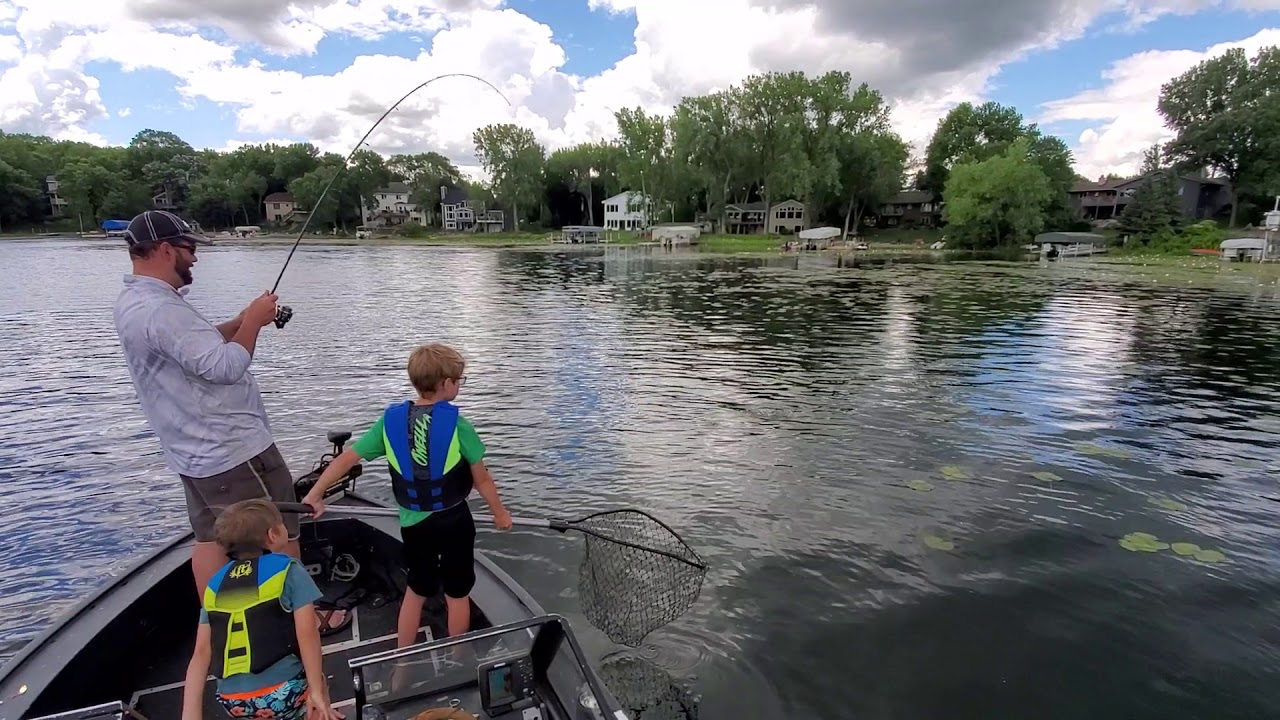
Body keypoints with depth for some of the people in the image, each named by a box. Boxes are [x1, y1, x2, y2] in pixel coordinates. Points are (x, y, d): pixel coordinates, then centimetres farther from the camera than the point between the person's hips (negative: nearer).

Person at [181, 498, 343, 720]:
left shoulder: (215, 584, 11)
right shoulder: (288, 571, -3)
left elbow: (201, 653, 6)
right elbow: (307, 633, -9)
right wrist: (317, 692, -5)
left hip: (233, 701, 5)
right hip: (284, 691, -5)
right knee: (316, 679, 28)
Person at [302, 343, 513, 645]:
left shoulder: (390, 420, -7)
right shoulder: (456, 423, -17)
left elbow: (346, 459, -4)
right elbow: (481, 479, -10)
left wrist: (313, 495, 8)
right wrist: (500, 513, 5)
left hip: (413, 522, 4)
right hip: (453, 521, -3)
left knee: (416, 591, 24)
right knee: (457, 594, 16)